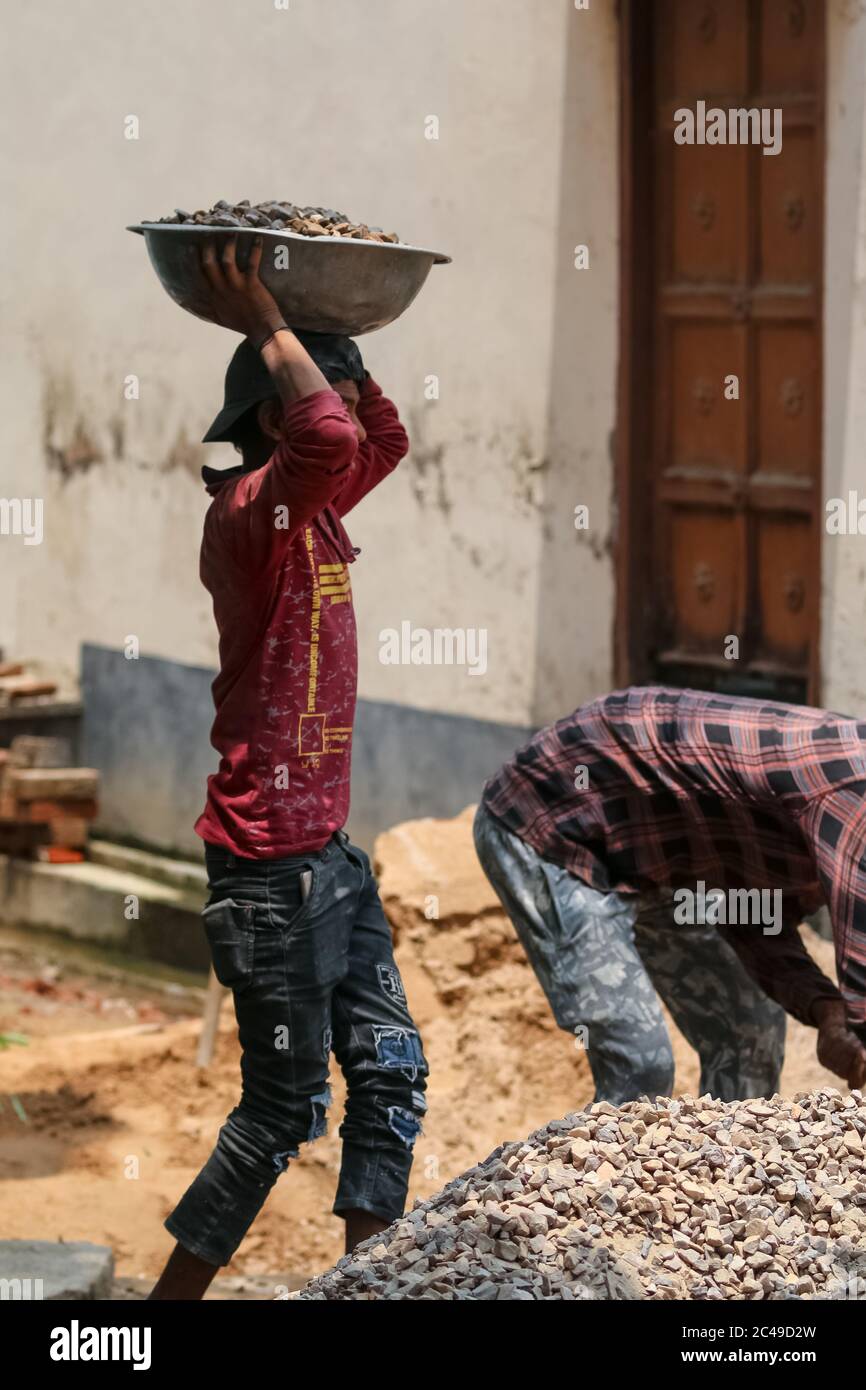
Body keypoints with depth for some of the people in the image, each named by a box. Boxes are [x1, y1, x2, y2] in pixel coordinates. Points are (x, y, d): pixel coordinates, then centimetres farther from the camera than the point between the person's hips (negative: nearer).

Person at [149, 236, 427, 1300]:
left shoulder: (305, 513, 10)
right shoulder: (251, 510, -17)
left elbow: (383, 439, 29)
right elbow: (332, 438, -39)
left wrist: (330, 344, 16)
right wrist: (267, 330, -25)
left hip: (327, 851, 9)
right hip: (273, 862, -9)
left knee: (391, 1072, 10)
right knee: (283, 1108, 0)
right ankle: (171, 1295, 11)